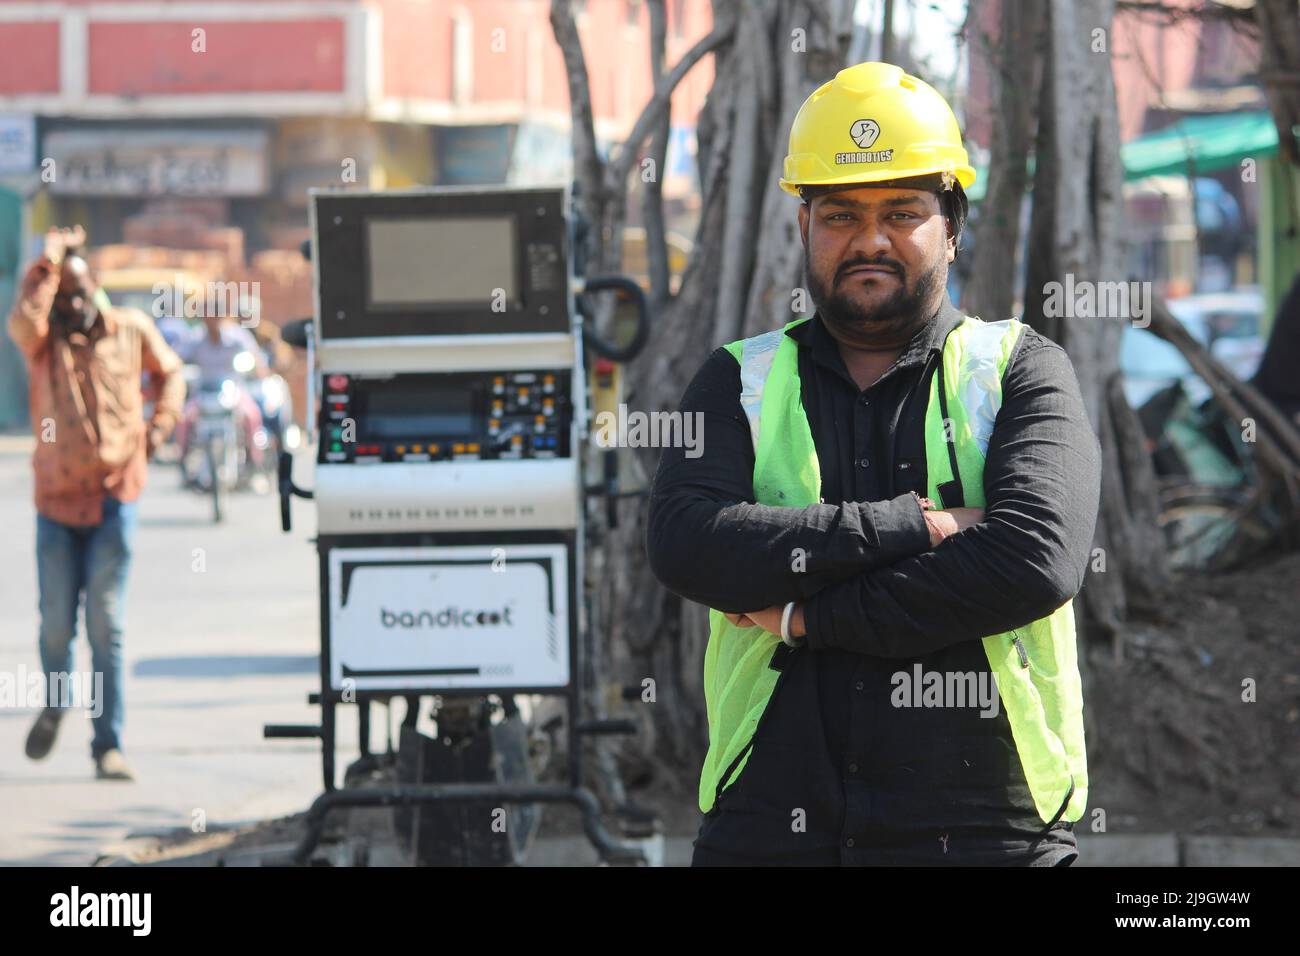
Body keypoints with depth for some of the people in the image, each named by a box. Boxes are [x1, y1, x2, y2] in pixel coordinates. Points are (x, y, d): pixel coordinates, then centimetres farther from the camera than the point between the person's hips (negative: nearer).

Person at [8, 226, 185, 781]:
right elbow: (25, 318, -24)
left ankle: (109, 745, -2)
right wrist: (49, 261, -18)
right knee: (56, 624, 4)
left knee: (106, 627, -4)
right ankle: (55, 704, 34)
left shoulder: (131, 329, 5)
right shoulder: (43, 340, 0)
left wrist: (158, 427, 9)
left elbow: (170, 373, 22)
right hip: (57, 500, 0)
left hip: (115, 498, 0)